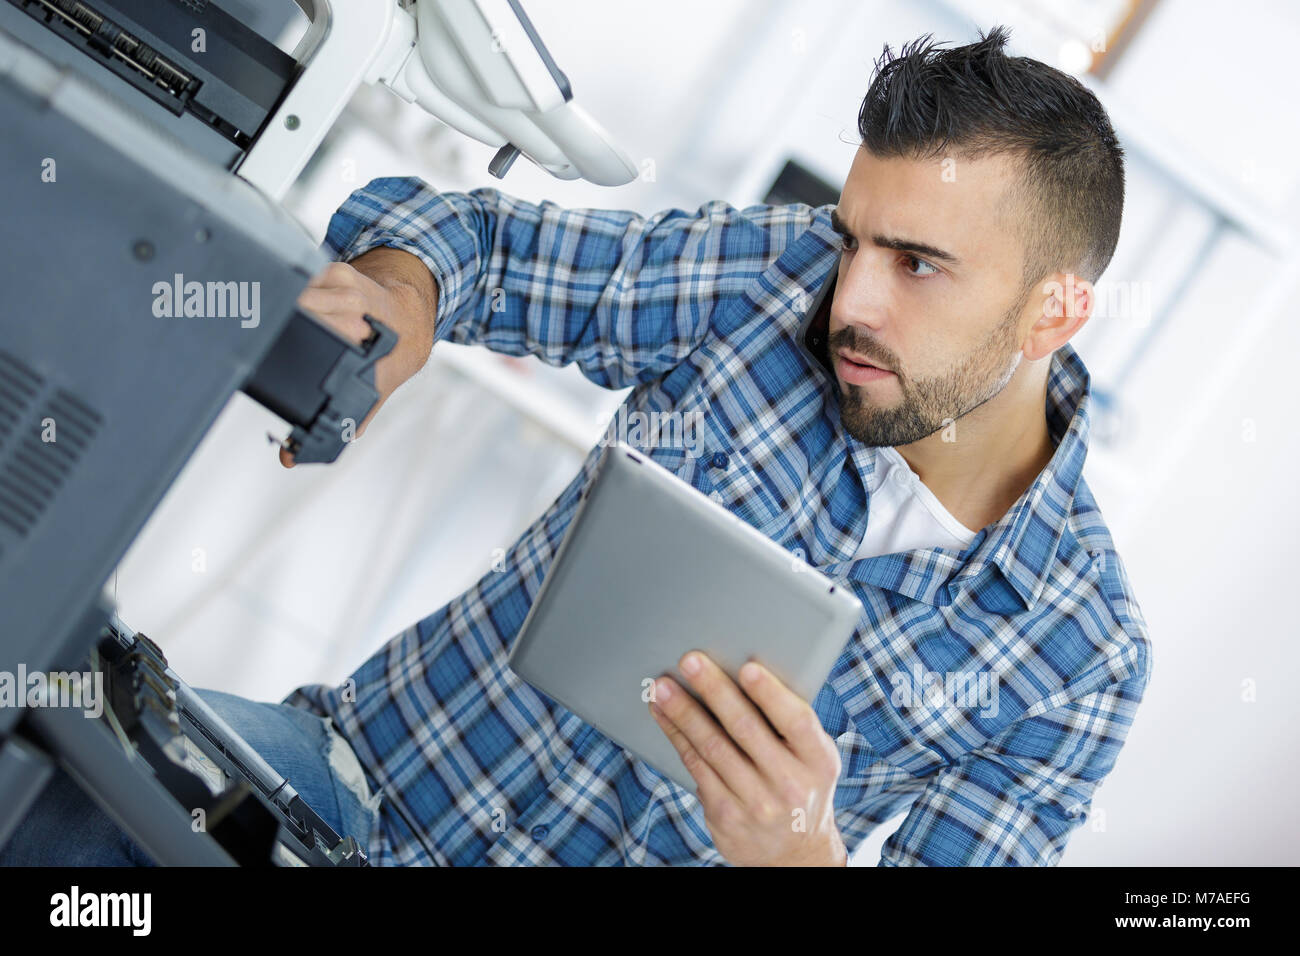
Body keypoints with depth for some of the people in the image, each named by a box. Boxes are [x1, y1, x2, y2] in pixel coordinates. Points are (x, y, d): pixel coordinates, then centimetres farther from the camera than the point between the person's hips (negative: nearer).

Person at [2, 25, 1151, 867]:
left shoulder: (1080, 662, -11)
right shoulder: (785, 273, -8)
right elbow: (459, 232, 0)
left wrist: (798, 849, -30)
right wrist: (398, 300, -23)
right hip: (362, 757, 1)